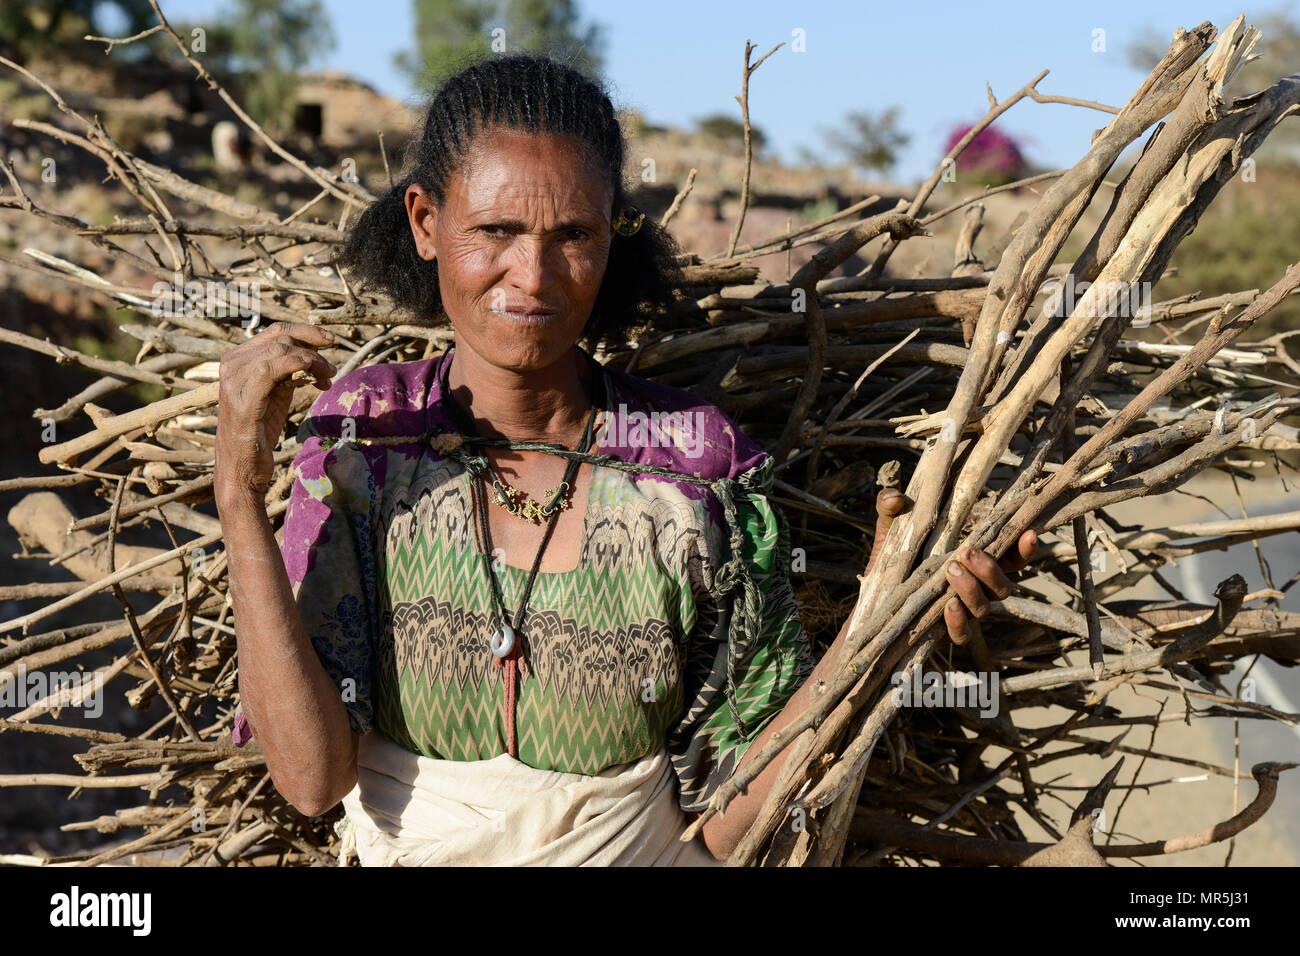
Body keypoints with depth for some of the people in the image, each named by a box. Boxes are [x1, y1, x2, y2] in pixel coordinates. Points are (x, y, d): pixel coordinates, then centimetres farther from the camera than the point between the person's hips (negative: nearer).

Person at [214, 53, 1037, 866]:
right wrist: (241, 495, -17)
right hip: (402, 850, 2)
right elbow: (312, 776, -12)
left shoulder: (701, 471, -7)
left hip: (646, 852, -2)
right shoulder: (358, 442, -4)